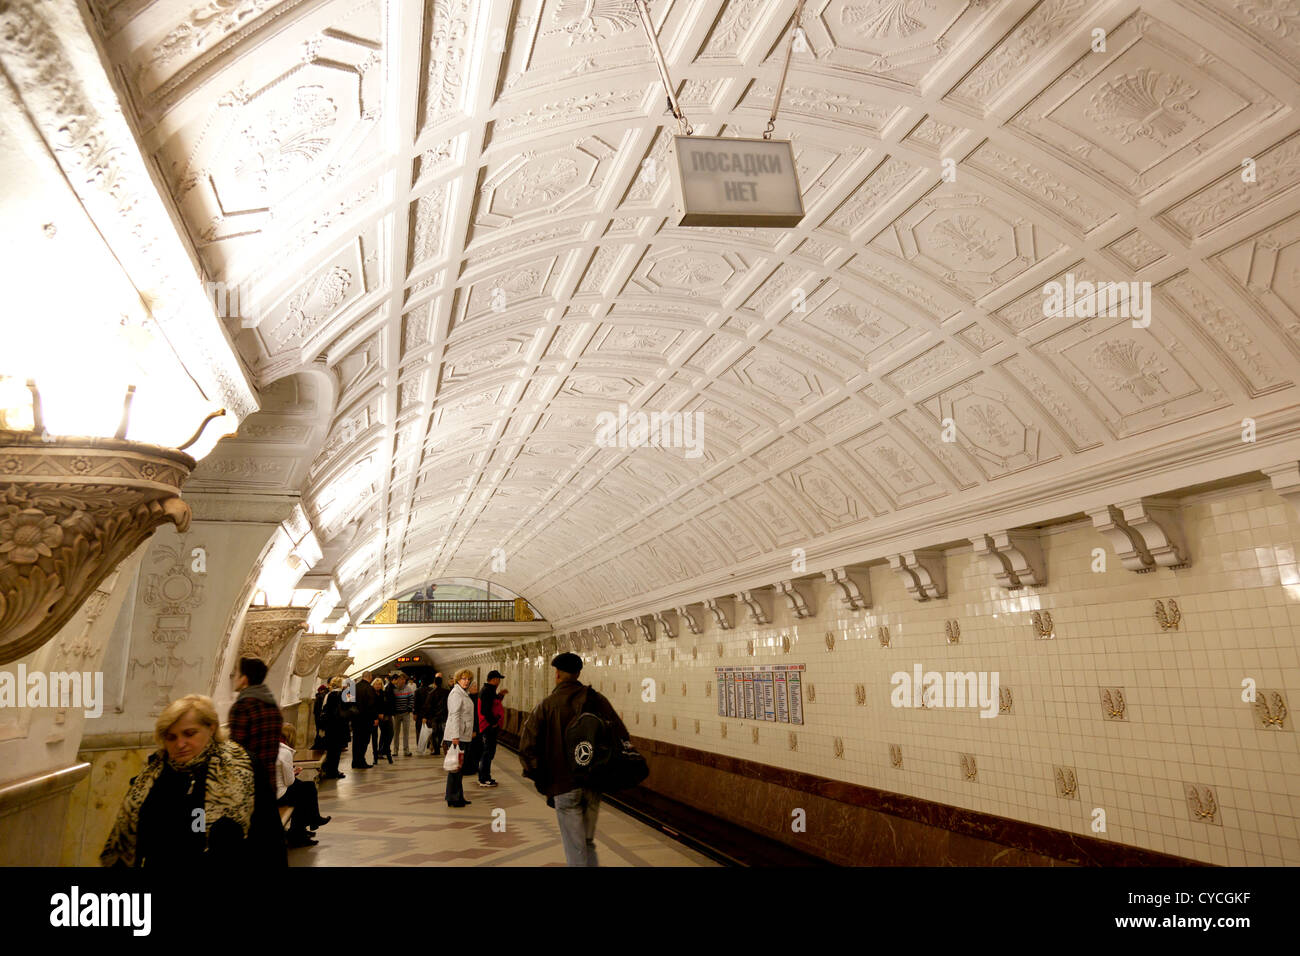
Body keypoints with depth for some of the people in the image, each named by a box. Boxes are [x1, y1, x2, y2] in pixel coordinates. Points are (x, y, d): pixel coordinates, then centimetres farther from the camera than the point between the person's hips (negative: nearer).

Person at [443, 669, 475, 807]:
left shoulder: (464, 693, 17)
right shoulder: (456, 694, -13)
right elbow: (454, 716, -20)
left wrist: (471, 731, 21)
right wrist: (455, 736, -25)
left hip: (464, 736, 10)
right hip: (457, 736, -10)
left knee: (460, 768, 14)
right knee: (455, 767, -4)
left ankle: (458, 797, 21)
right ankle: (452, 799, 1)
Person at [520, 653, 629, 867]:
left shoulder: (546, 706, -7)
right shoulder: (595, 698, -1)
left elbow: (526, 746, -12)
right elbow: (621, 736, -6)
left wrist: (539, 778, 0)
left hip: (563, 785, -3)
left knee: (575, 850, 7)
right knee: (588, 843, 21)